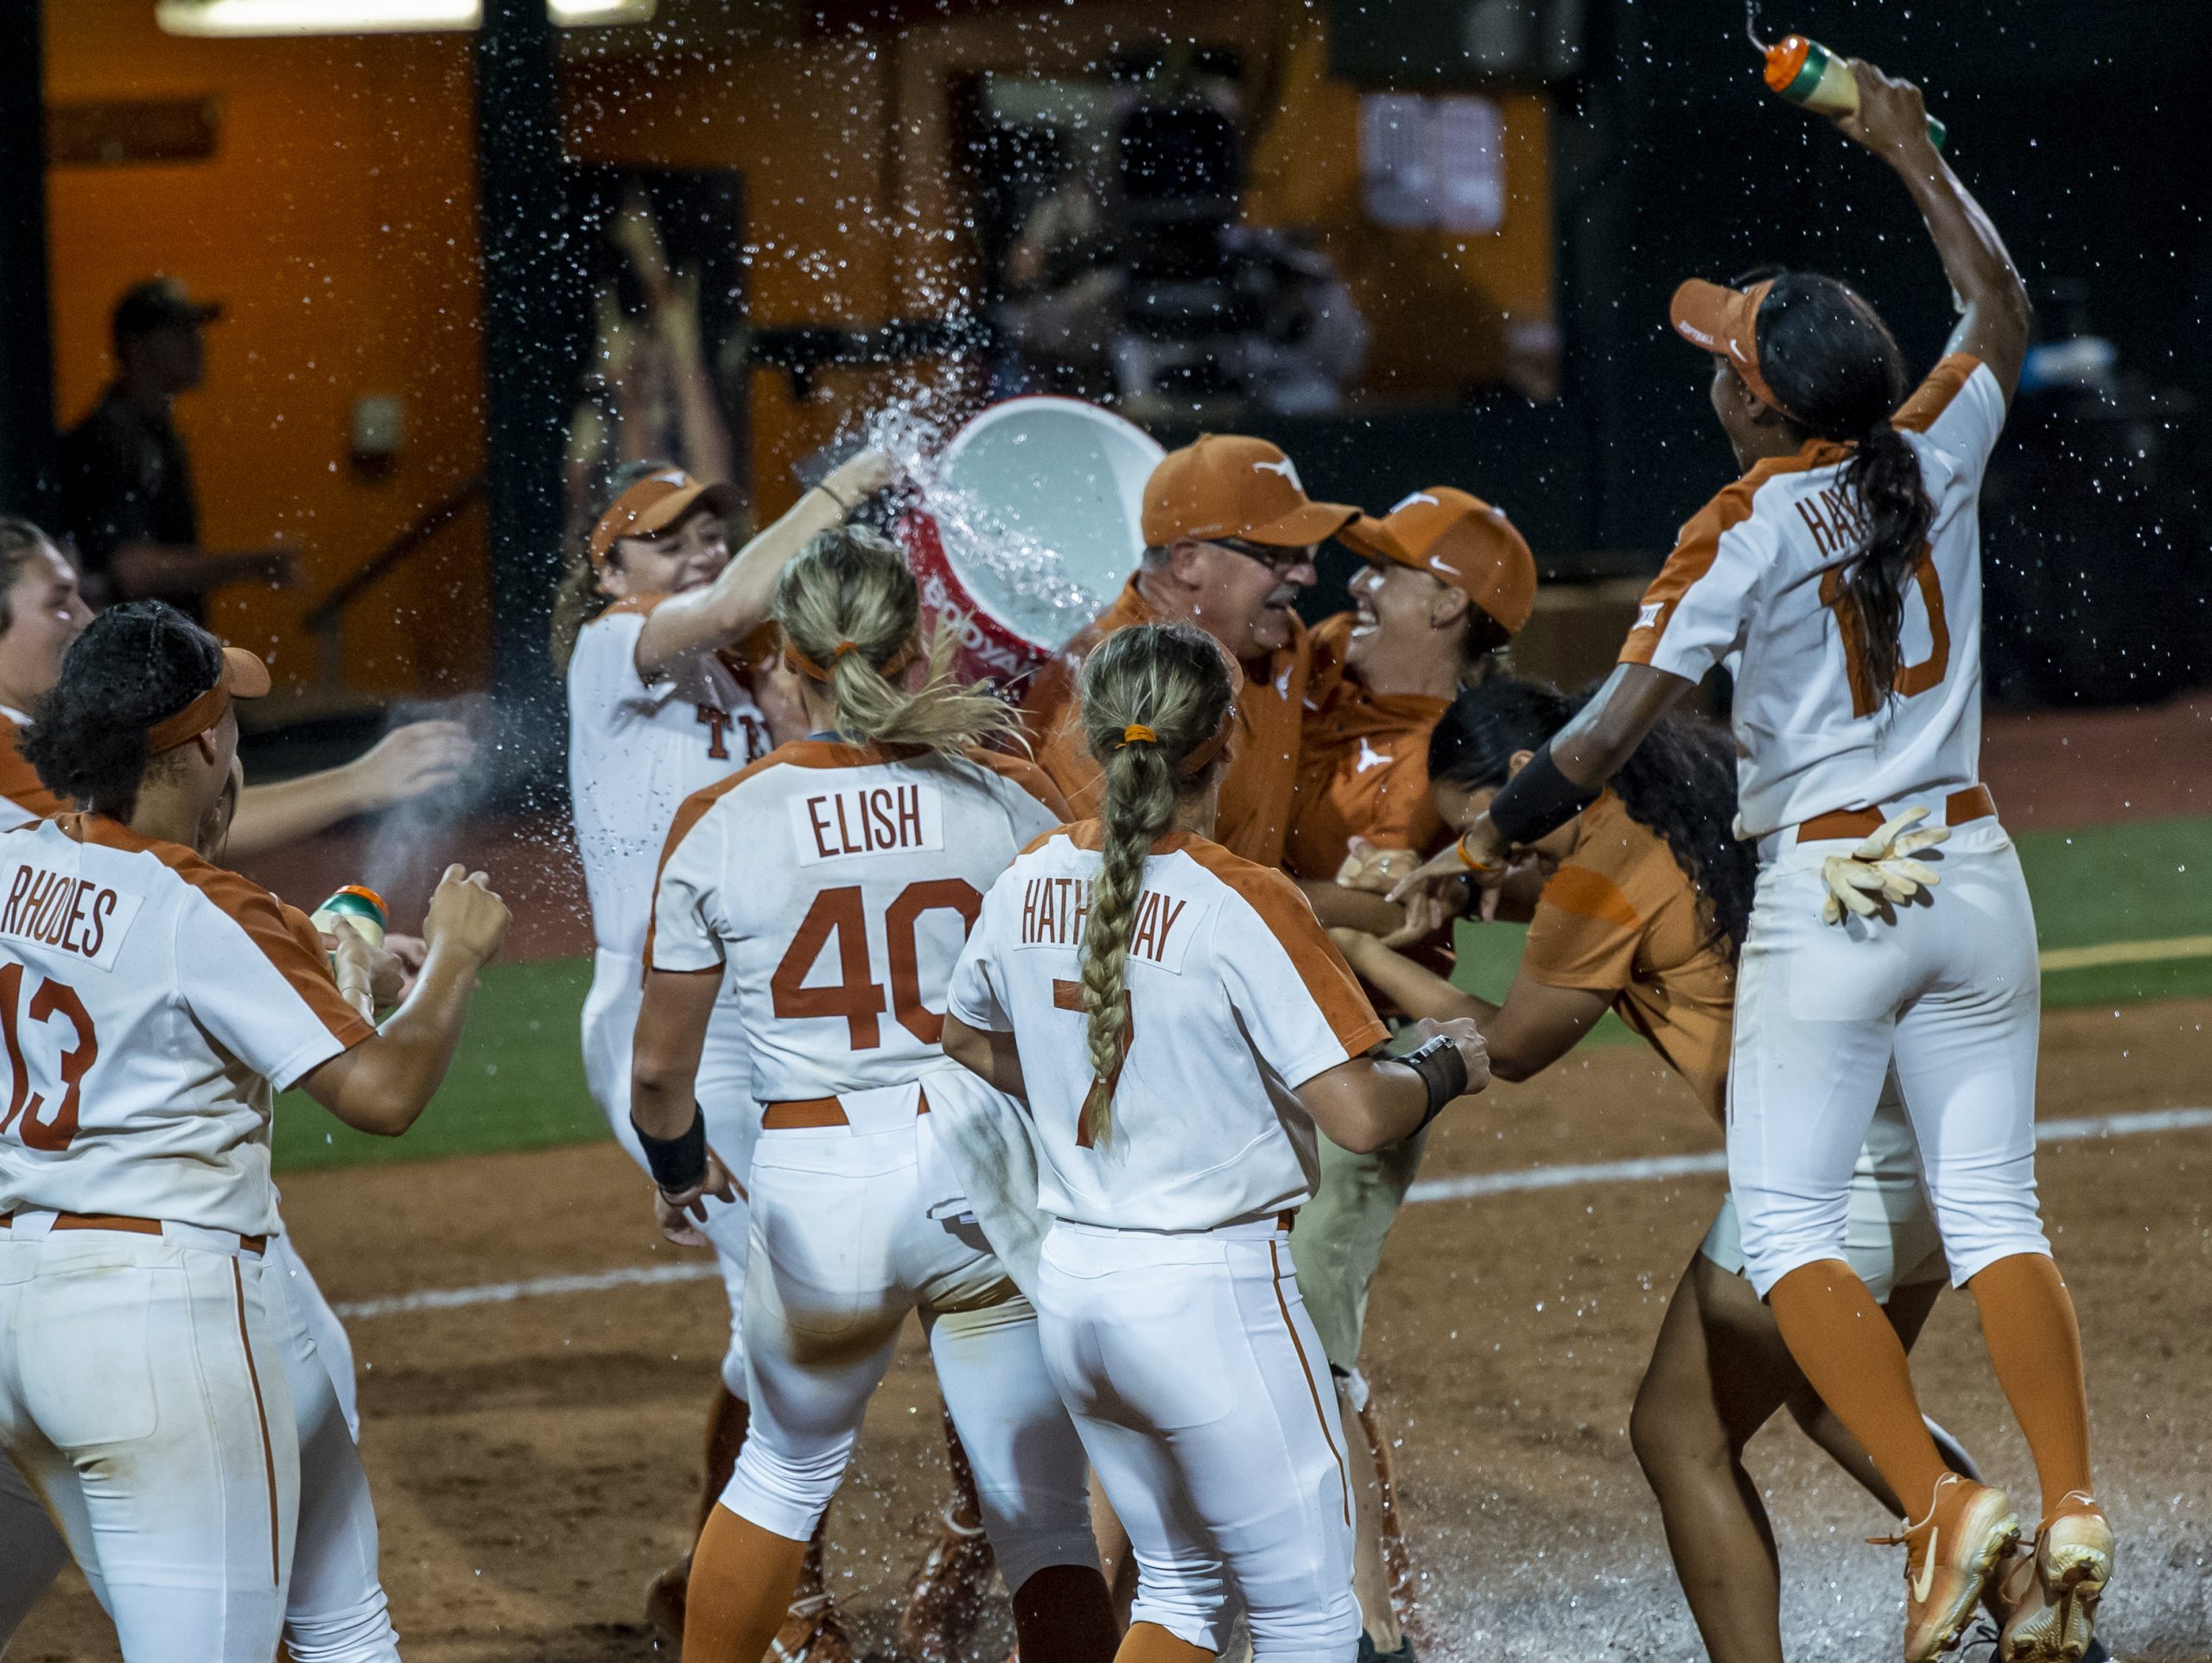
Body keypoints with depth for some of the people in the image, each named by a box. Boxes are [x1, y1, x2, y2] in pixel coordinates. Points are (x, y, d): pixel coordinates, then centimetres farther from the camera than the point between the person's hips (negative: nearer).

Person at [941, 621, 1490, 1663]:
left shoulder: (1031, 881, 2)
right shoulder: (1242, 906, -18)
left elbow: (965, 1038, 20)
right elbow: (1358, 1115, -19)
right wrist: (1446, 1067, 1)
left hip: (1068, 1283, 7)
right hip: (1211, 1293, -7)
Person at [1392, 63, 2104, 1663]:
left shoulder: (1746, 530, -13)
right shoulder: (1936, 456, 1)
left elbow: (1613, 728, -15)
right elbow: (2002, 304, 21)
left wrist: (1483, 843, -5)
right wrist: (1914, 152, 29)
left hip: (1829, 894, -6)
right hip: (1977, 876, 6)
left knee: (1788, 1218, 1)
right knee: (1994, 1210, 8)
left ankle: (1941, 1501, -15)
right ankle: (2074, 1512, -5)